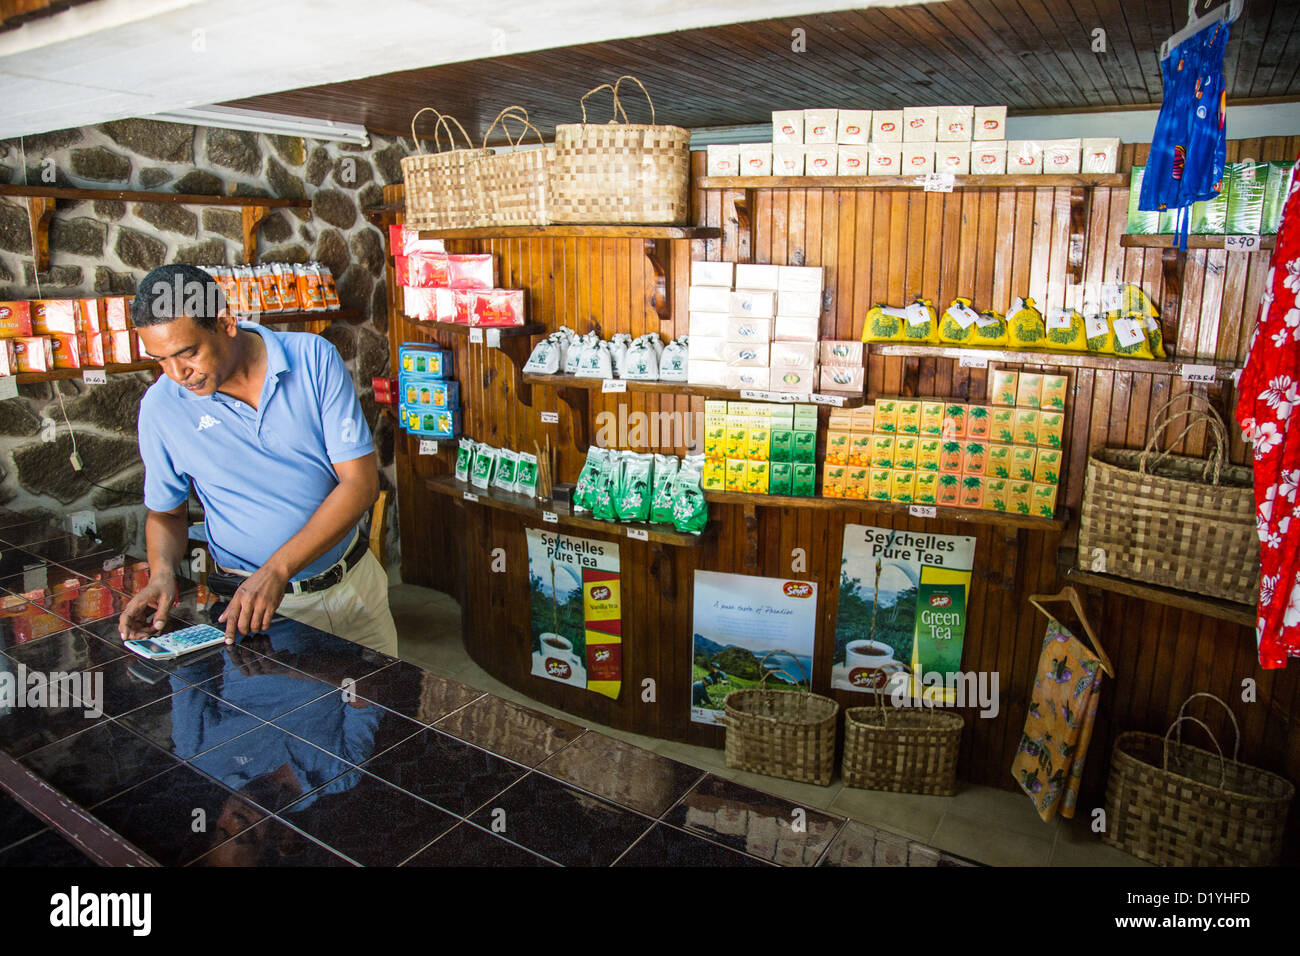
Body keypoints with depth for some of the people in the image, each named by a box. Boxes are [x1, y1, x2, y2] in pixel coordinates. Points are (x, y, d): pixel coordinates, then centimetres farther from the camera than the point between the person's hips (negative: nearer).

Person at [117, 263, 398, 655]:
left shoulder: (314, 358, -11)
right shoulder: (160, 405, -6)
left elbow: (361, 482, -14)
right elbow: (165, 511, 10)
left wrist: (276, 570, -21)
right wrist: (162, 573, -13)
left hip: (355, 580, 1)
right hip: (250, 595, 0)